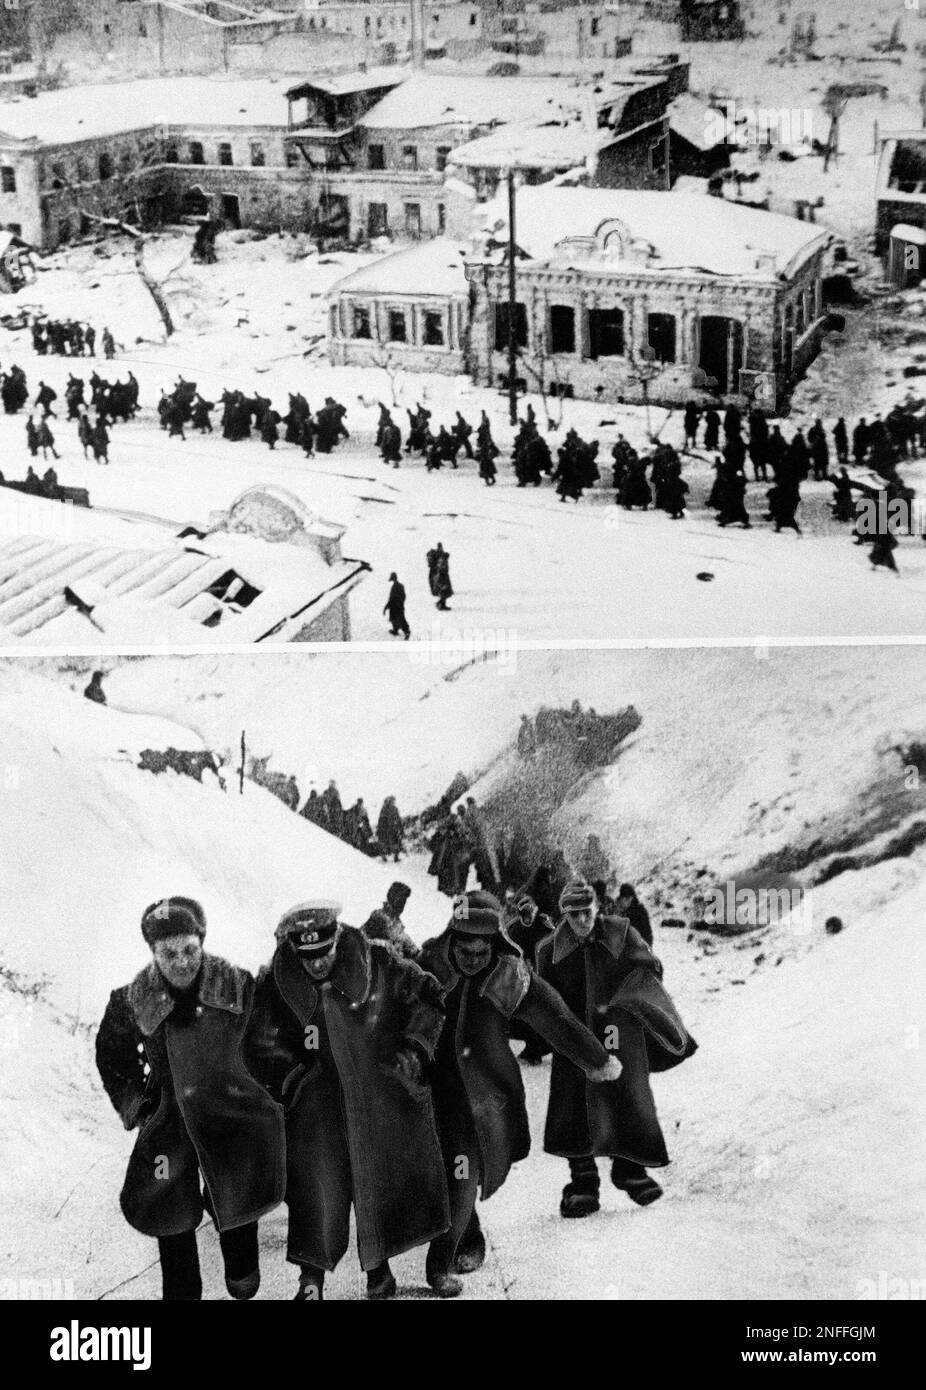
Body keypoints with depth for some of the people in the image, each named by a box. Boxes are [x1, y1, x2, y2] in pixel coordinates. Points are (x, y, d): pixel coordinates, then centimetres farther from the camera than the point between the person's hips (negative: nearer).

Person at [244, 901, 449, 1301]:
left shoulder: (378, 965, -10)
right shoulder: (275, 984, -8)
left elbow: (427, 998, 2)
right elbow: (261, 1044, 4)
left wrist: (414, 1050, -3)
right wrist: (289, 1077, -6)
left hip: (381, 1093, 1)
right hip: (318, 1099, 0)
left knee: (383, 1179, 10)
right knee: (317, 1186, -6)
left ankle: (378, 1264, 31)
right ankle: (311, 1277, 10)